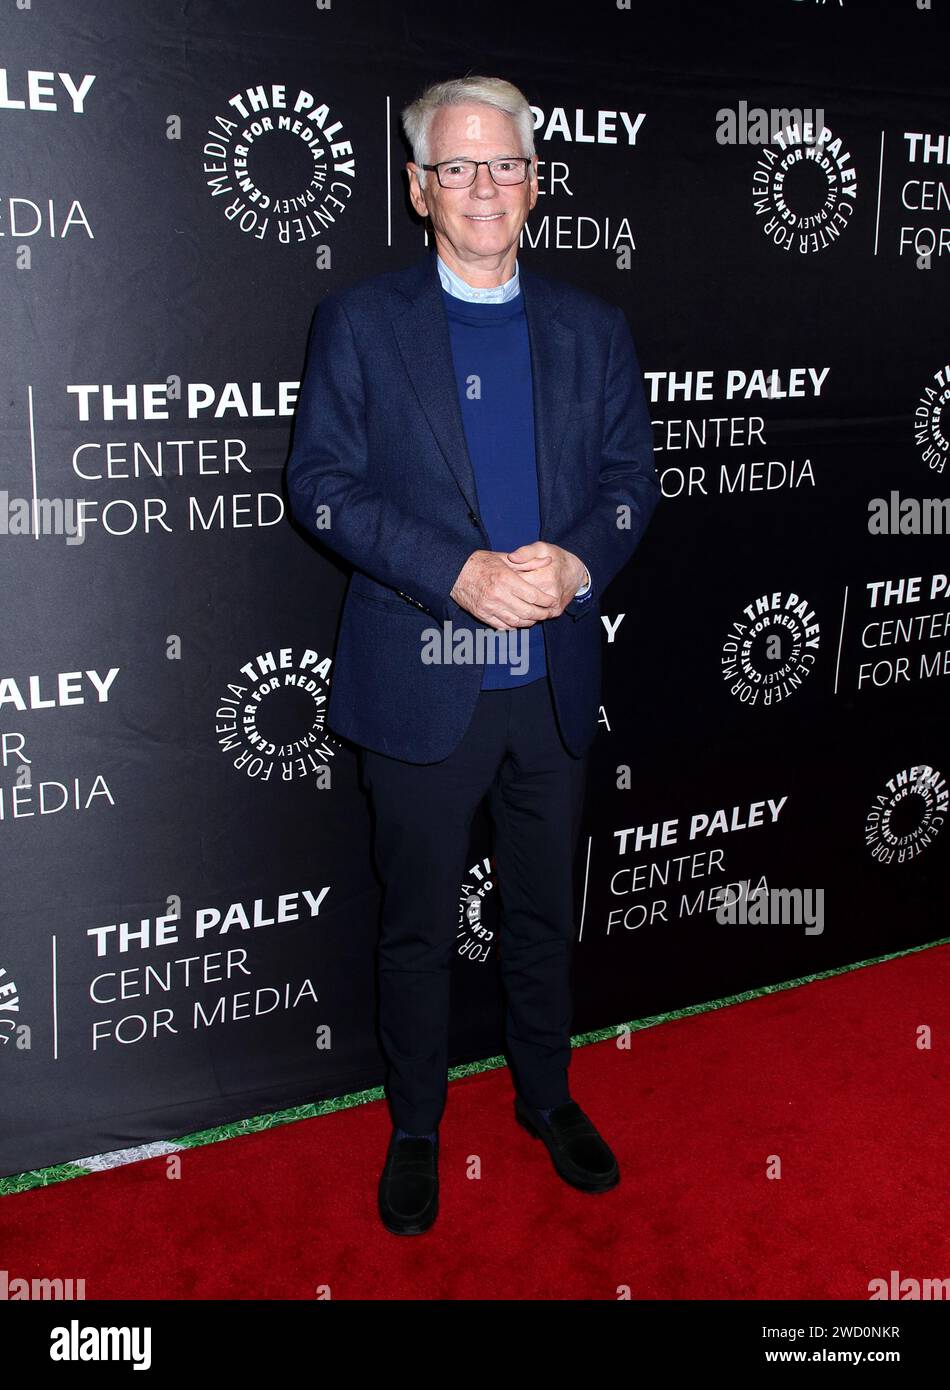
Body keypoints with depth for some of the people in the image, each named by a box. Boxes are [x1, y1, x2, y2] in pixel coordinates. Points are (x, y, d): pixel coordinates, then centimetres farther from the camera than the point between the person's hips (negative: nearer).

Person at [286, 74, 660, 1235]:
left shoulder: (593, 329, 7)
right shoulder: (359, 322, -2)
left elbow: (631, 476, 7)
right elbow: (320, 485, -8)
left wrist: (576, 561, -15)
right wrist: (460, 573, -19)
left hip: (556, 681, 3)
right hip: (421, 683, -3)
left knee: (544, 909, 18)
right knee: (419, 925, 11)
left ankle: (545, 1094, 40)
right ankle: (414, 1127, 32)